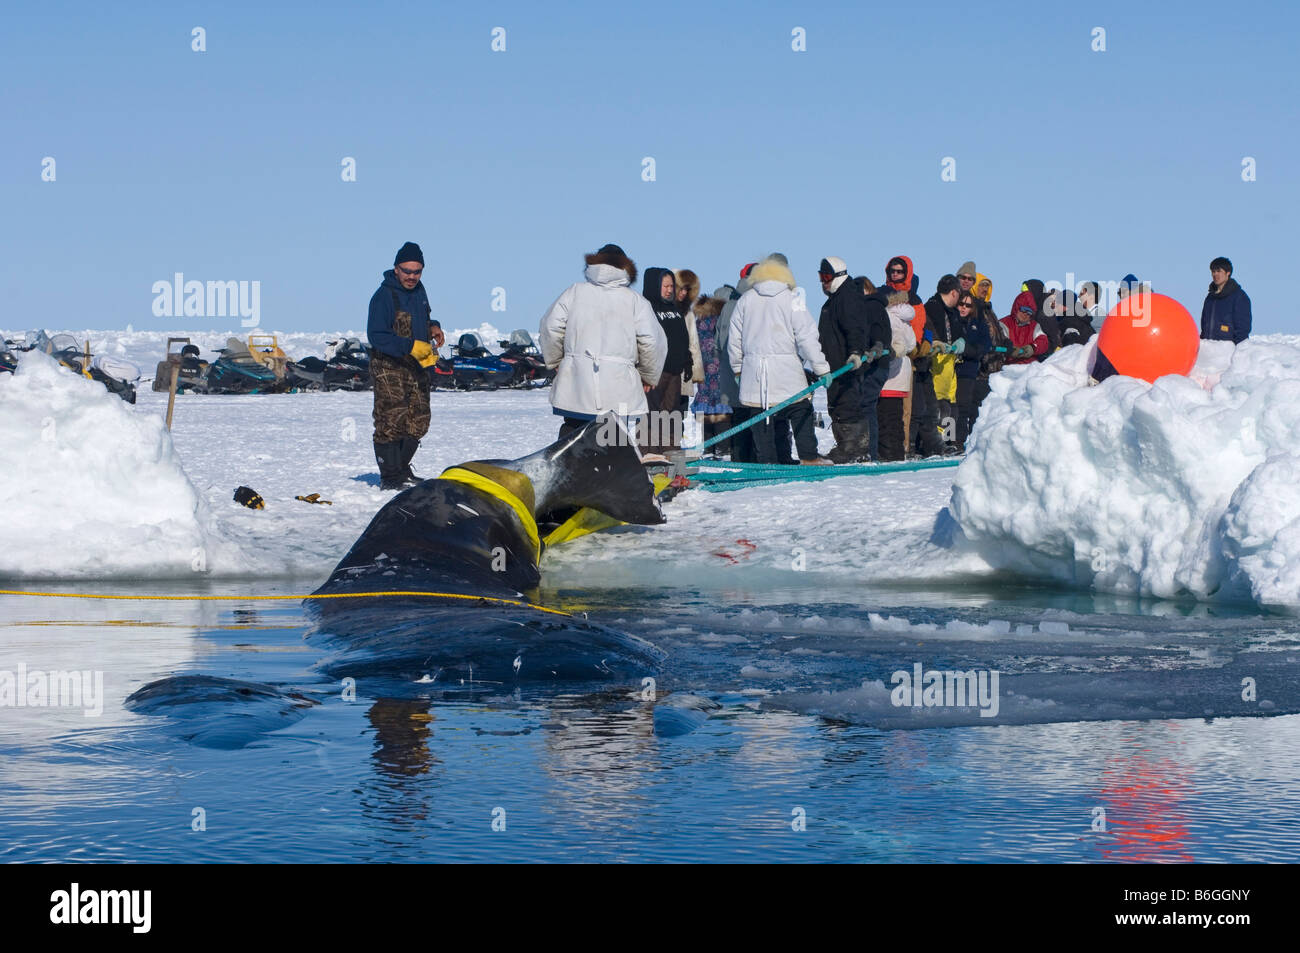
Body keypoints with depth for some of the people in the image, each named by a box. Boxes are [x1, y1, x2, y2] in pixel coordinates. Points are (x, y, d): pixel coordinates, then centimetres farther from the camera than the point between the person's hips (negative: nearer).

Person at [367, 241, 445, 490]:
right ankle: (390, 477, -4)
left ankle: (402, 470, 25)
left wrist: (433, 328, 5)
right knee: (391, 422, -9)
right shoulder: (384, 296, -14)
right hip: (389, 368, -8)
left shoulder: (418, 290, 12)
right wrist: (410, 346, -26)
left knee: (418, 422, 11)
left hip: (416, 367, 8)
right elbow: (376, 336, -19)